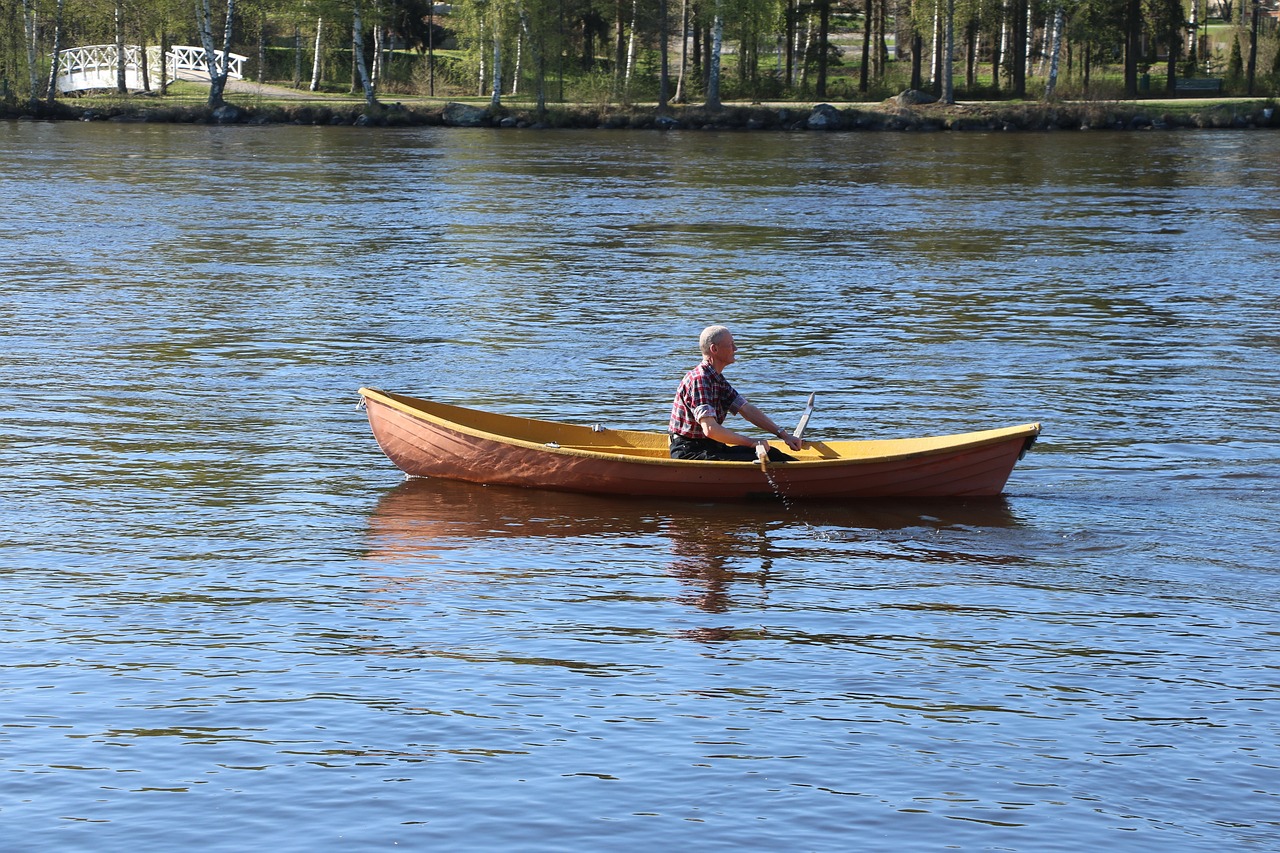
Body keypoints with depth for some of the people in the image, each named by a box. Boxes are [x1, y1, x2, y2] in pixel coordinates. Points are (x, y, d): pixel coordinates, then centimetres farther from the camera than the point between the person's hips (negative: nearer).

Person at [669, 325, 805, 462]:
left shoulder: (718, 380, 13)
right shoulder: (699, 379, -20)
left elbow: (747, 410, 14)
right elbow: (710, 429, -29)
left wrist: (783, 434, 6)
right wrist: (751, 442, -24)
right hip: (688, 452, -10)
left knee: (770, 454, -3)